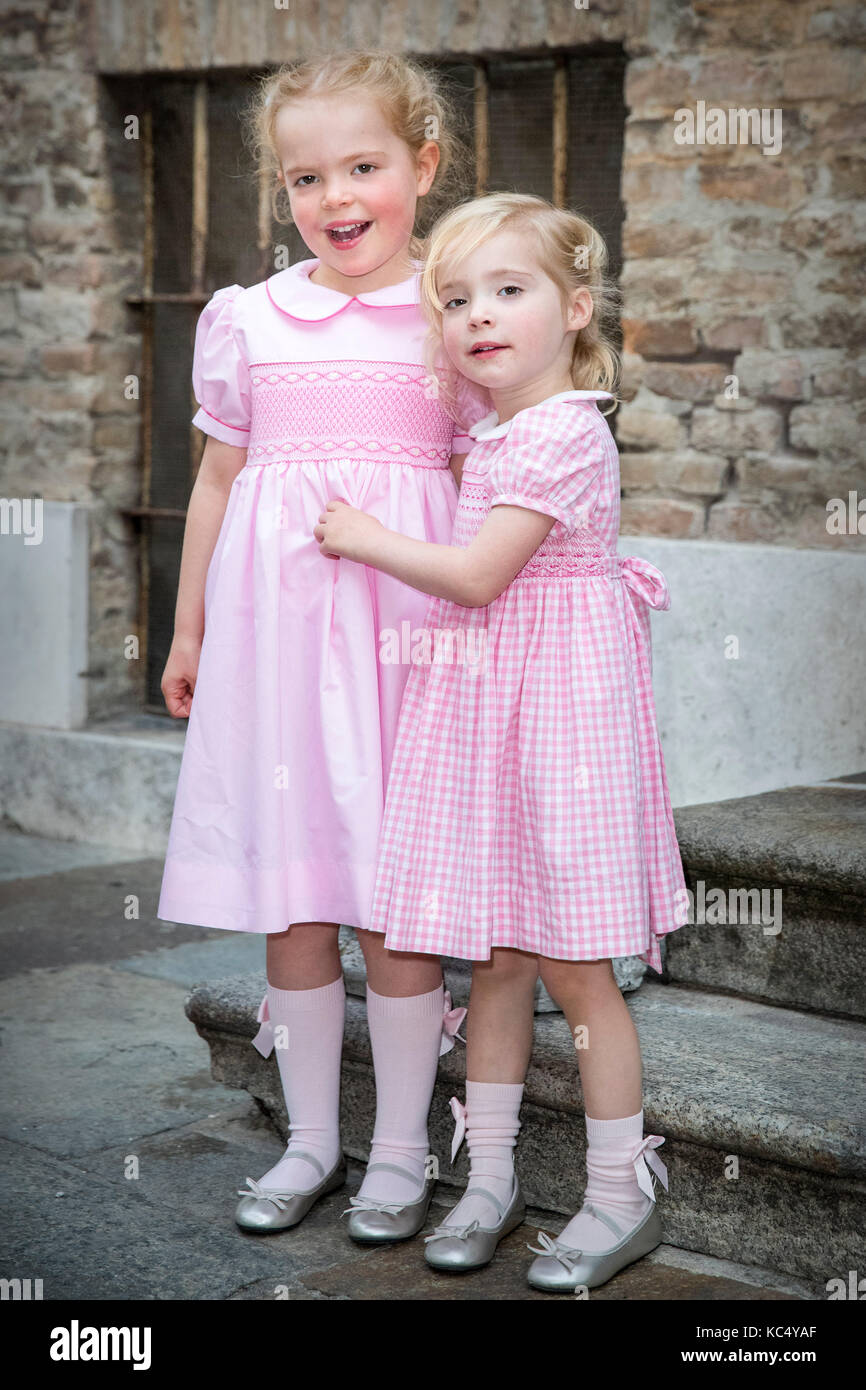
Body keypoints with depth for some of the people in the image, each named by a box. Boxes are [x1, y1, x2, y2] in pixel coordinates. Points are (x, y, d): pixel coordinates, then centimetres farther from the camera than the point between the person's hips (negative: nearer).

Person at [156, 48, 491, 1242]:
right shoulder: (249, 319, 9)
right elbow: (218, 480, 16)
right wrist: (189, 631, 17)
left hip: (405, 620, -3)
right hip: (272, 618, 3)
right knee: (289, 899, 7)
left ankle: (401, 1150, 15)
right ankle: (312, 1141, 22)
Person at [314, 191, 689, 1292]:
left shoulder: (565, 434, -15)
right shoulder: (487, 435, 13)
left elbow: (475, 575, -18)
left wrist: (364, 537, -5)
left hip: (556, 705, -8)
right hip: (476, 708, 8)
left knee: (573, 966, -1)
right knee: (495, 959, 12)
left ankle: (621, 1196, 11)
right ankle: (489, 1176, 22)